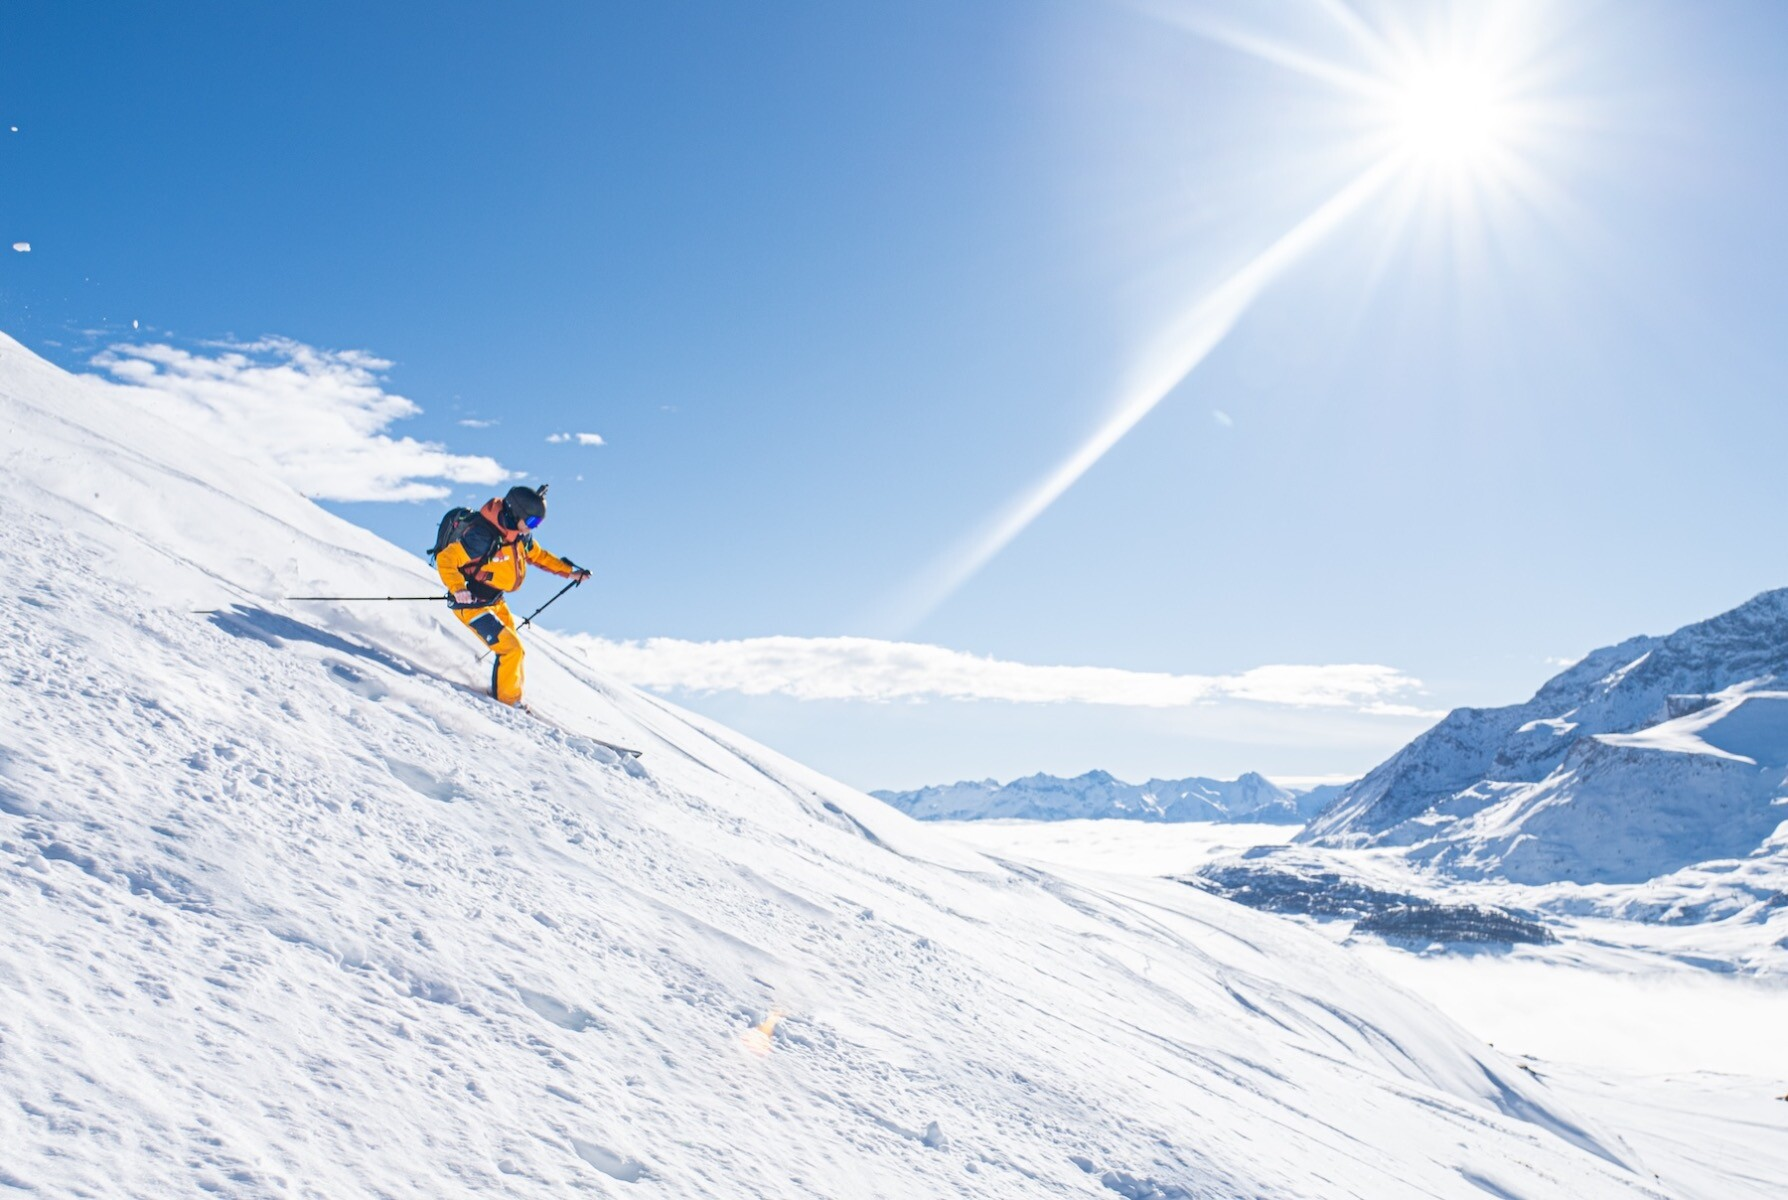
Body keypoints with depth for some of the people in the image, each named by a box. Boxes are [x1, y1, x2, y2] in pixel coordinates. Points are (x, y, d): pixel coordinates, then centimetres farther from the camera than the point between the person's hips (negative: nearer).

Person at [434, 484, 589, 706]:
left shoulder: (520, 536, -2)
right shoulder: (483, 536, -29)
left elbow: (538, 555, 17)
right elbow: (445, 559, -27)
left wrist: (570, 571, 13)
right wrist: (458, 589, -41)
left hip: (495, 602, 9)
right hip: (471, 604, -9)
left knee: (514, 651, 16)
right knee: (511, 649, -14)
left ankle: (512, 698, 34)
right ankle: (508, 702, 2)